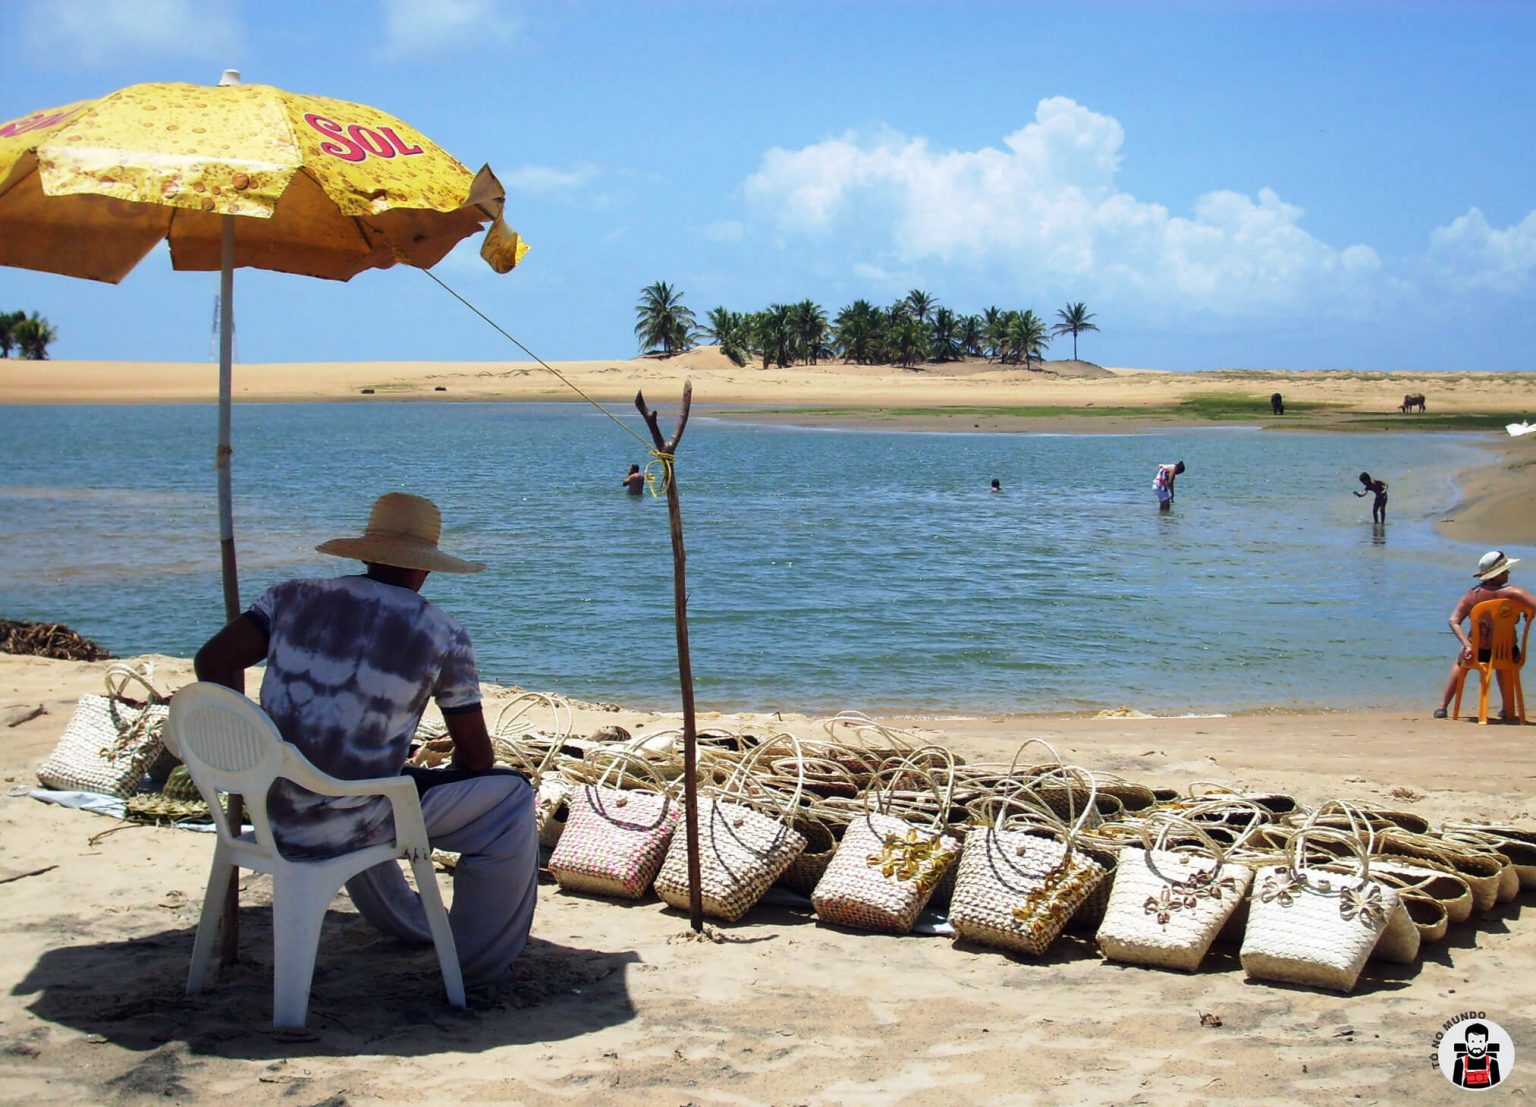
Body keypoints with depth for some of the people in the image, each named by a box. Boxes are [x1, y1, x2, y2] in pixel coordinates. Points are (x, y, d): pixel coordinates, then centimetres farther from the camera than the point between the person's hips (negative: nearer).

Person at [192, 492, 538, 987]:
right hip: (346, 827, -5)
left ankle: (405, 921, 55)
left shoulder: (295, 597, 3)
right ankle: (481, 963, 20)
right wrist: (446, 774, 24)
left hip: (271, 817, 6)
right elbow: (476, 757, 0)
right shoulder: (441, 633, -6)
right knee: (510, 798, 12)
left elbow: (213, 661, -1)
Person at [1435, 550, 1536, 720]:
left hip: (1478, 653, 1)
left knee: (1460, 660, 38)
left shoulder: (1471, 595, -7)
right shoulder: (1512, 593, -16)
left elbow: (1453, 621, -15)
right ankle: (1507, 709, 42)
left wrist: (1467, 645, -18)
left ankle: (1442, 707, 35)